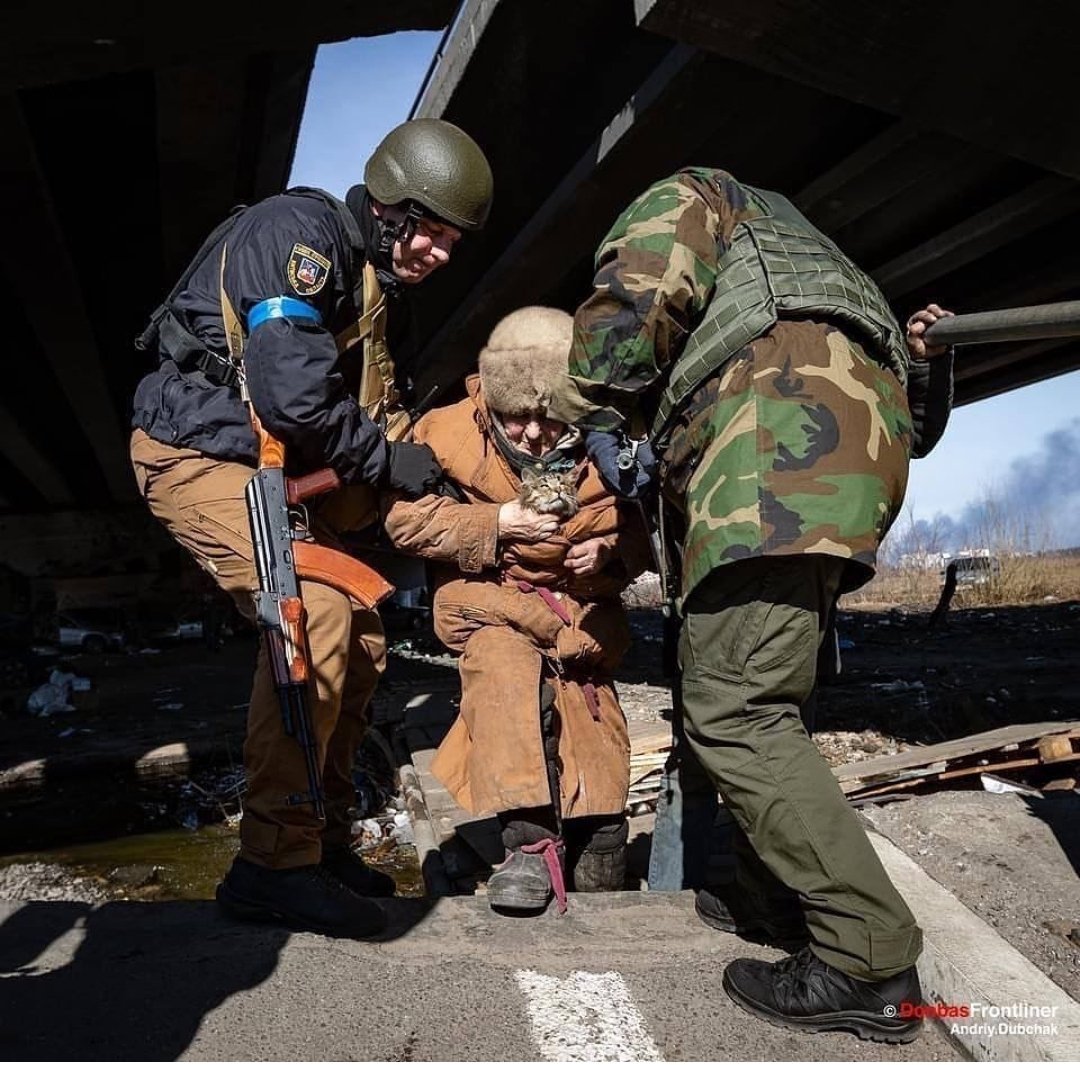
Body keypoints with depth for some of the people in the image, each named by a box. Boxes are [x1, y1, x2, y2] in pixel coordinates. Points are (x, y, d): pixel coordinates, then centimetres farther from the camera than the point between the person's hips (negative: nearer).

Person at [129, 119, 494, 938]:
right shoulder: (300, 233, -16)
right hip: (200, 453, -9)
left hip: (273, 469, 9)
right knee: (317, 617, -24)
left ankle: (322, 839, 18)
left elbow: (375, 407, 13)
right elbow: (292, 394, -27)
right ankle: (274, 864, -12)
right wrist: (388, 461, -15)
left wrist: (423, 449, -6)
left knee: (361, 638, 5)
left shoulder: (378, 285, 13)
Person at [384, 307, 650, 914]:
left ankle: (596, 898, 30)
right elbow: (406, 519, -11)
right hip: (491, 601, -2)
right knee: (504, 664, -37)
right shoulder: (452, 434, -11)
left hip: (582, 612, 2)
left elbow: (646, 528, 6)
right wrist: (496, 525, -20)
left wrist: (612, 550, -16)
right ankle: (529, 841, -31)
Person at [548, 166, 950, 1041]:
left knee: (732, 710, -12)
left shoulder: (681, 196, 20)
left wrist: (597, 416, 10)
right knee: (757, 694, 16)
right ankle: (772, 896, 23)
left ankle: (872, 960, -10)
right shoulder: (775, 248, 44)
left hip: (792, 432, -9)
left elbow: (632, 298, -3)